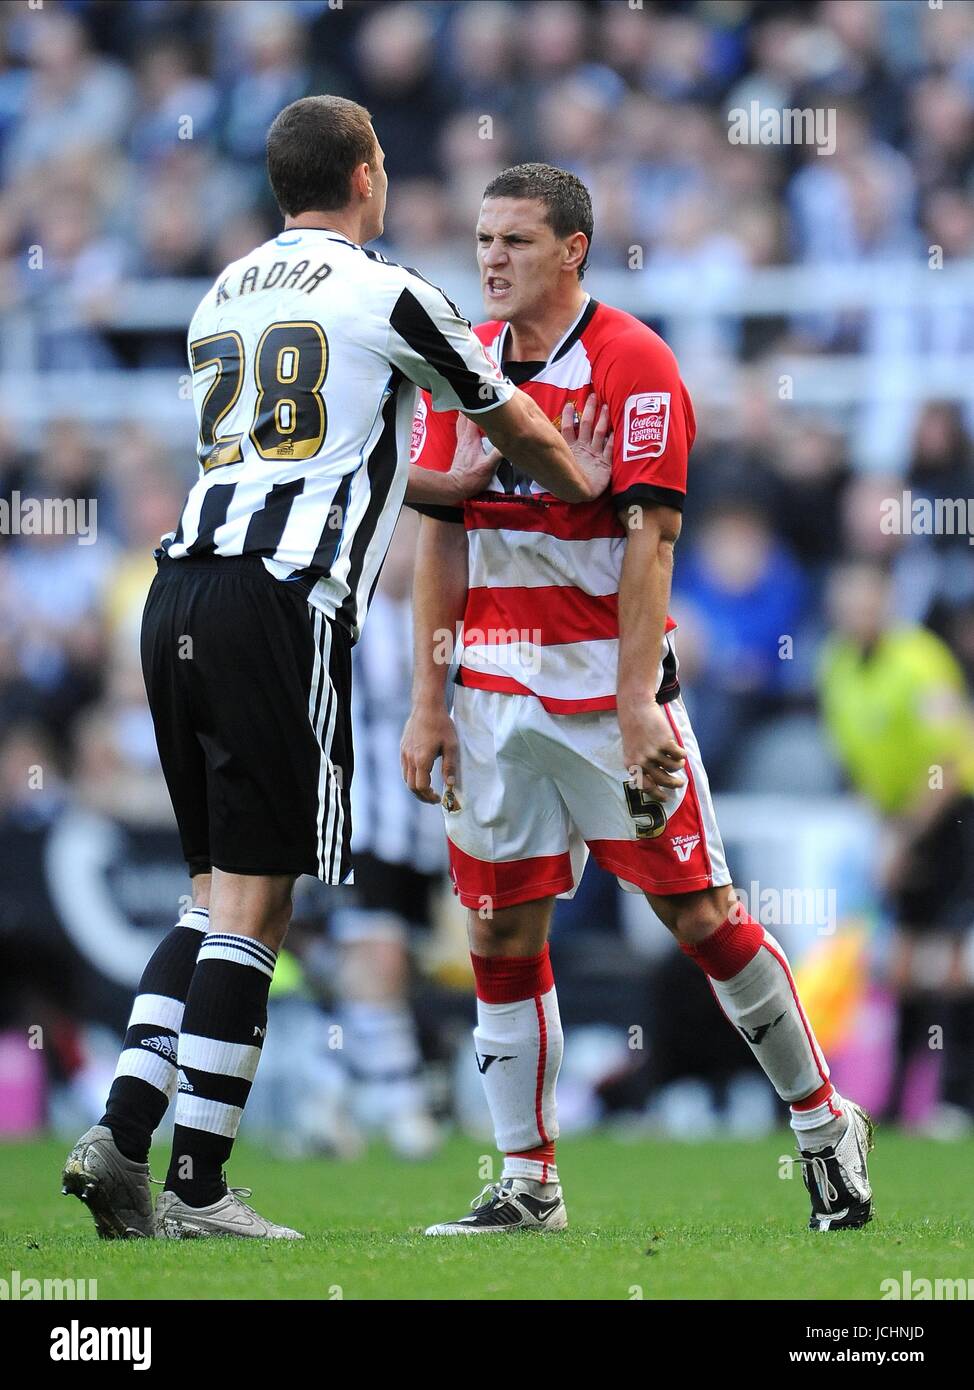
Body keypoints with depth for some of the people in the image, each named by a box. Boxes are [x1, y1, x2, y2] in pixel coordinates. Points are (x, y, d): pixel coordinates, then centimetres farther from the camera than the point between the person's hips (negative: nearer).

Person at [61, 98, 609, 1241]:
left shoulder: (222, 298, 21)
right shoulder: (388, 296, 0)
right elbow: (522, 433, 15)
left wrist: (461, 489, 37)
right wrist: (581, 485, 36)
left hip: (178, 595, 7)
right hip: (280, 602, -7)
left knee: (219, 888, 14)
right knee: (251, 899, -4)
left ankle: (120, 1133, 2)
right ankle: (196, 1184, -5)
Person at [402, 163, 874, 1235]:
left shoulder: (633, 364, -9)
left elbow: (649, 541, -13)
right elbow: (442, 536, 11)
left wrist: (635, 703, -18)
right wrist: (428, 700, 6)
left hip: (608, 682, -5)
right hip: (495, 692, 5)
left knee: (701, 915, -2)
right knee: (502, 934, 2)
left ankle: (824, 1126, 14)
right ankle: (526, 1182, 9)